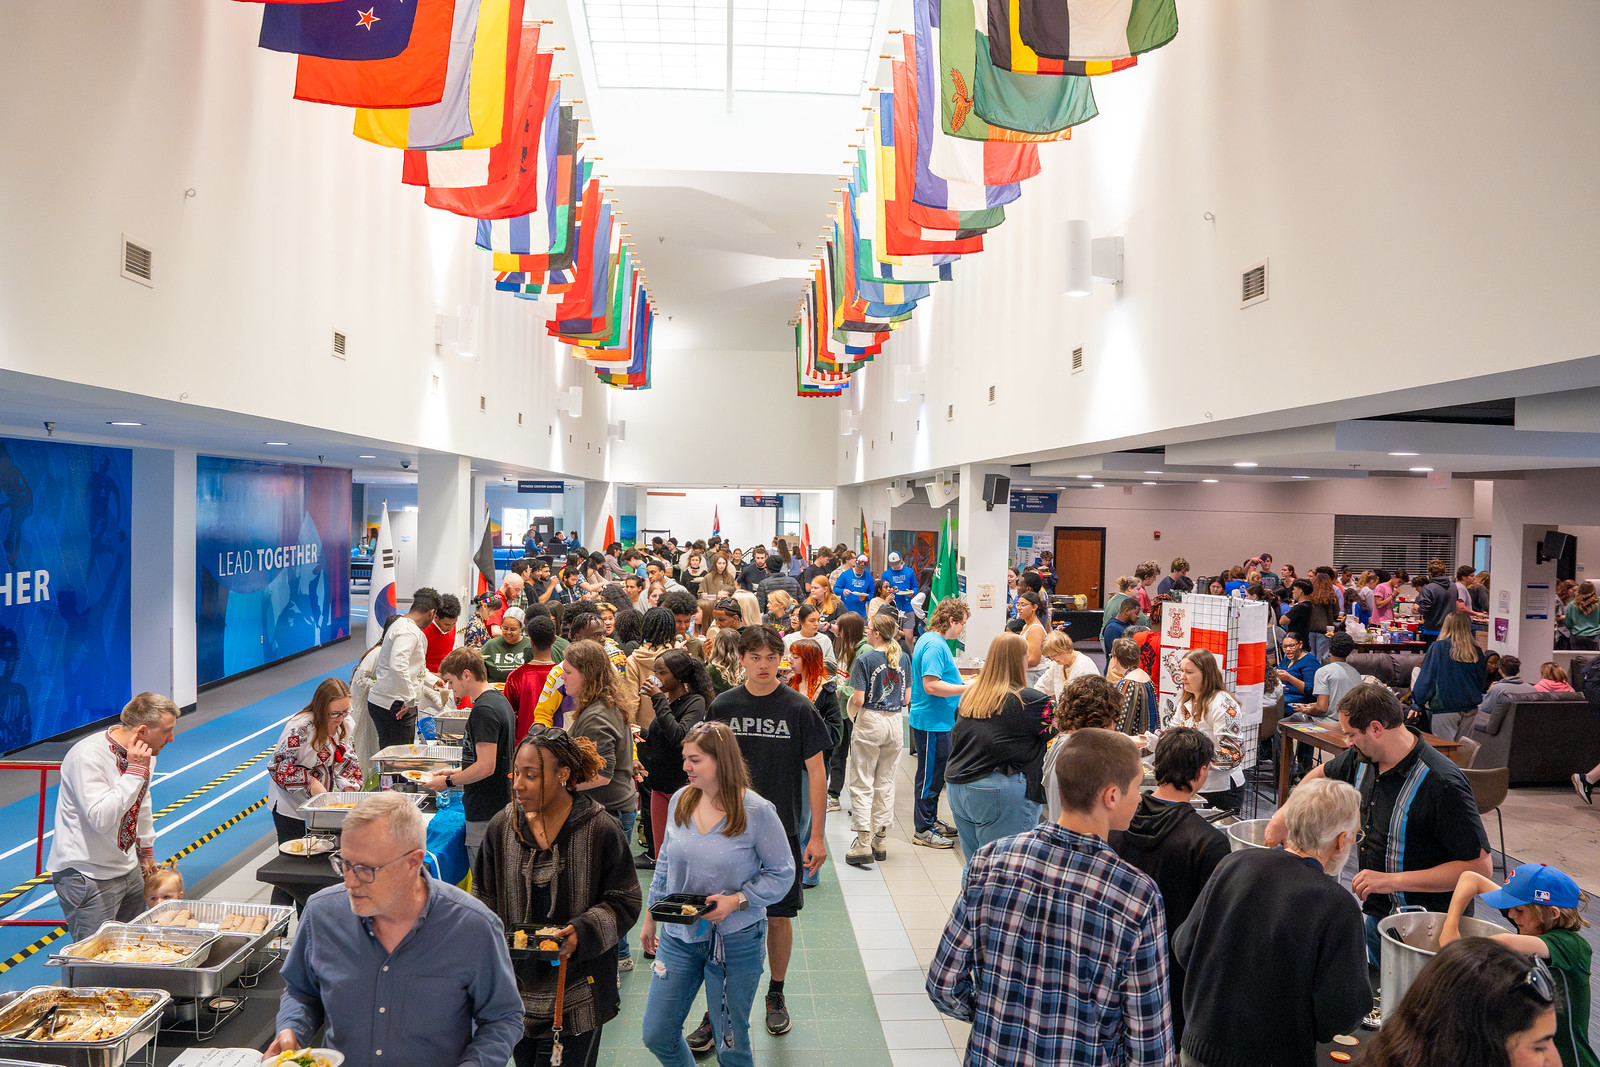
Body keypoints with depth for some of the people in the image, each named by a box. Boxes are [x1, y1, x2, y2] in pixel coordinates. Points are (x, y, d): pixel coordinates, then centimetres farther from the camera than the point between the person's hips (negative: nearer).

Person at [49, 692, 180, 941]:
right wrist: (134, 770, -29)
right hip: (87, 877, -8)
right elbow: (101, 818, -31)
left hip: (129, 869, 8)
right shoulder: (87, 757, -22)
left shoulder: (144, 753, 2)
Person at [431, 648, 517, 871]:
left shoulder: (483, 710, -19)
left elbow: (485, 767, -23)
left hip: (485, 813, -10)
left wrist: (449, 782, -10)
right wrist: (455, 774, 17)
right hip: (500, 804, 10)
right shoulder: (500, 700, 12)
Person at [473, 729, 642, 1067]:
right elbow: (484, 896, 11)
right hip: (519, 985, 3)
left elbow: (625, 901, -7)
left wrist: (582, 932, -21)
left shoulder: (601, 830, -12)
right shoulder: (502, 826, -1)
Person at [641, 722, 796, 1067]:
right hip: (678, 935, 4)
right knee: (656, 1035, 10)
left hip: (736, 941, -4)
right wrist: (651, 916, 17)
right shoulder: (680, 800, -2)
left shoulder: (756, 811, -17)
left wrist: (736, 901, -22)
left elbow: (782, 874, -10)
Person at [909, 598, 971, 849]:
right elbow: (931, 685, -27)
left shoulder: (930, 640, 13)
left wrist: (961, 682, 18)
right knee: (930, 775, -1)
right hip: (931, 722, -11)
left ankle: (930, 820, 30)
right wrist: (967, 688, -22)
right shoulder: (934, 645, -21)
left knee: (936, 772, 18)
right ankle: (923, 830, 8)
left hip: (939, 721, 11)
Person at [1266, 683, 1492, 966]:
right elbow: (1321, 774, 20)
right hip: (1375, 915, 7)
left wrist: (1393, 880, -30)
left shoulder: (1442, 783, -26)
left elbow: (1479, 867, -27)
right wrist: (1282, 816, 7)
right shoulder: (1363, 758, -2)